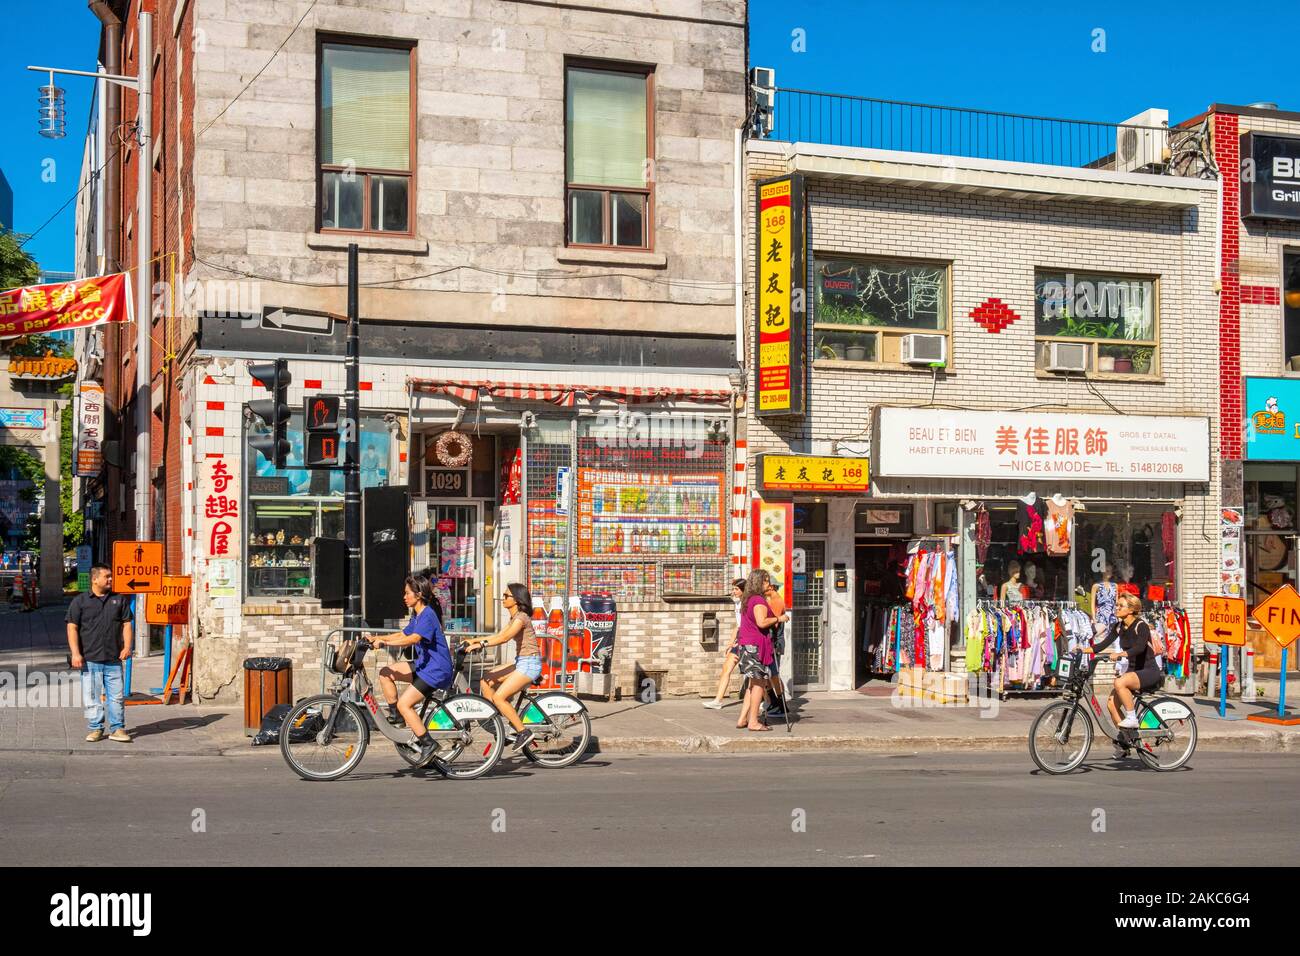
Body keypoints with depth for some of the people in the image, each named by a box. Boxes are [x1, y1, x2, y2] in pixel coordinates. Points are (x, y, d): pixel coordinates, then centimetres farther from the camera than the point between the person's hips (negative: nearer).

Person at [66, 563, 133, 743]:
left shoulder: (119, 599, 10)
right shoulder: (80, 601, 2)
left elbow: (126, 624, 11)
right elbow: (72, 628, -1)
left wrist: (127, 647, -2)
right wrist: (75, 653, -9)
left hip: (114, 659, 2)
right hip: (89, 659, -2)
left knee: (117, 696, 1)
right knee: (91, 697, 3)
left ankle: (117, 729, 9)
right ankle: (96, 729, 14)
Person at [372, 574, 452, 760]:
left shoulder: (427, 615, -18)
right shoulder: (417, 616, 14)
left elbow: (413, 638, -34)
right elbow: (402, 635, 18)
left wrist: (384, 642, -37)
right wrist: (377, 638, 7)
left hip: (436, 670, -10)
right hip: (424, 665, 10)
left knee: (404, 704, -17)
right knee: (386, 672, 3)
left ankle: (428, 744, -10)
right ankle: (395, 717, 10)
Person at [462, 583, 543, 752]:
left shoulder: (521, 617, -15)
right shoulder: (514, 617, 15)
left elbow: (504, 637, -28)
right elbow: (498, 635, 14)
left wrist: (480, 644, -32)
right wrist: (473, 640, 7)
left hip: (529, 663, -10)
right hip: (521, 662, 10)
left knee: (499, 697, -17)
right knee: (486, 682, 5)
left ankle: (523, 732, -10)